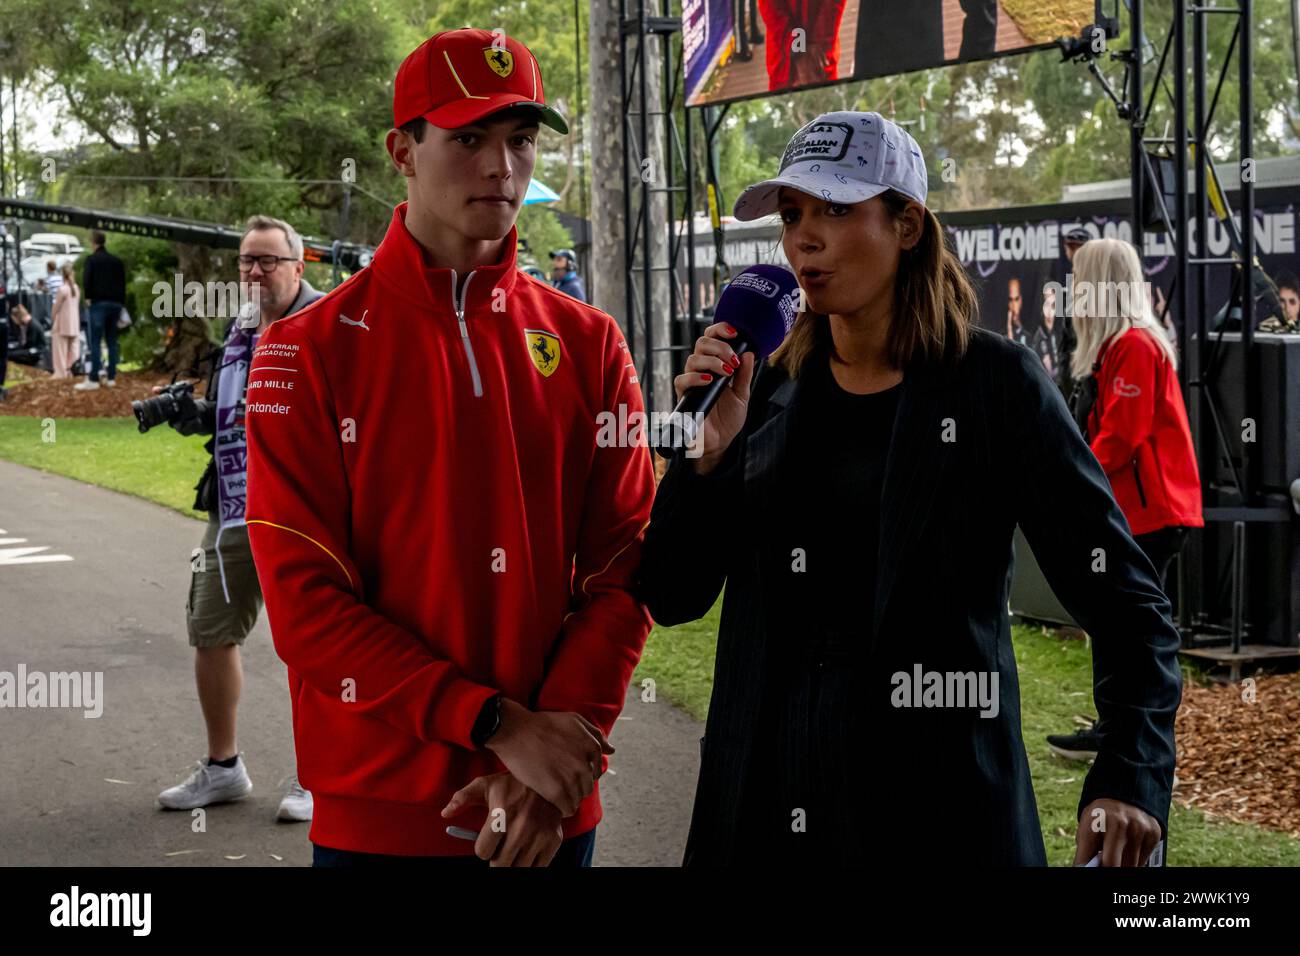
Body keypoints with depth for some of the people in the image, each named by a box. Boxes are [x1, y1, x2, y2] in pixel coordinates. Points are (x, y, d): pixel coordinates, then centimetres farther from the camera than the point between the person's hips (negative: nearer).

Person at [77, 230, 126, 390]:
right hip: (116, 303, 5)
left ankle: (93, 379, -12)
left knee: (95, 341, -7)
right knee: (112, 341, 11)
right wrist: (122, 304, 14)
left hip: (99, 303, -5)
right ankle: (111, 378, 9)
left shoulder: (92, 259, -2)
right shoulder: (117, 261, 14)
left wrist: (88, 297, -2)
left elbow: (86, 279, -14)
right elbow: (123, 283, 13)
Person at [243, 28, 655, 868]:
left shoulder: (589, 345, 4)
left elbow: (622, 569, 0)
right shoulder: (311, 353, -4)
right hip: (377, 815, -2)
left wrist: (559, 761, -13)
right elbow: (304, 601, -10)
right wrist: (498, 726, -17)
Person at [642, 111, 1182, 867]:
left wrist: (1132, 778, -18)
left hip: (943, 805, -4)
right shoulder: (771, 389, 6)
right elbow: (673, 598, 5)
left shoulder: (994, 382, -5)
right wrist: (707, 454, -10)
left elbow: (1125, 600, -6)